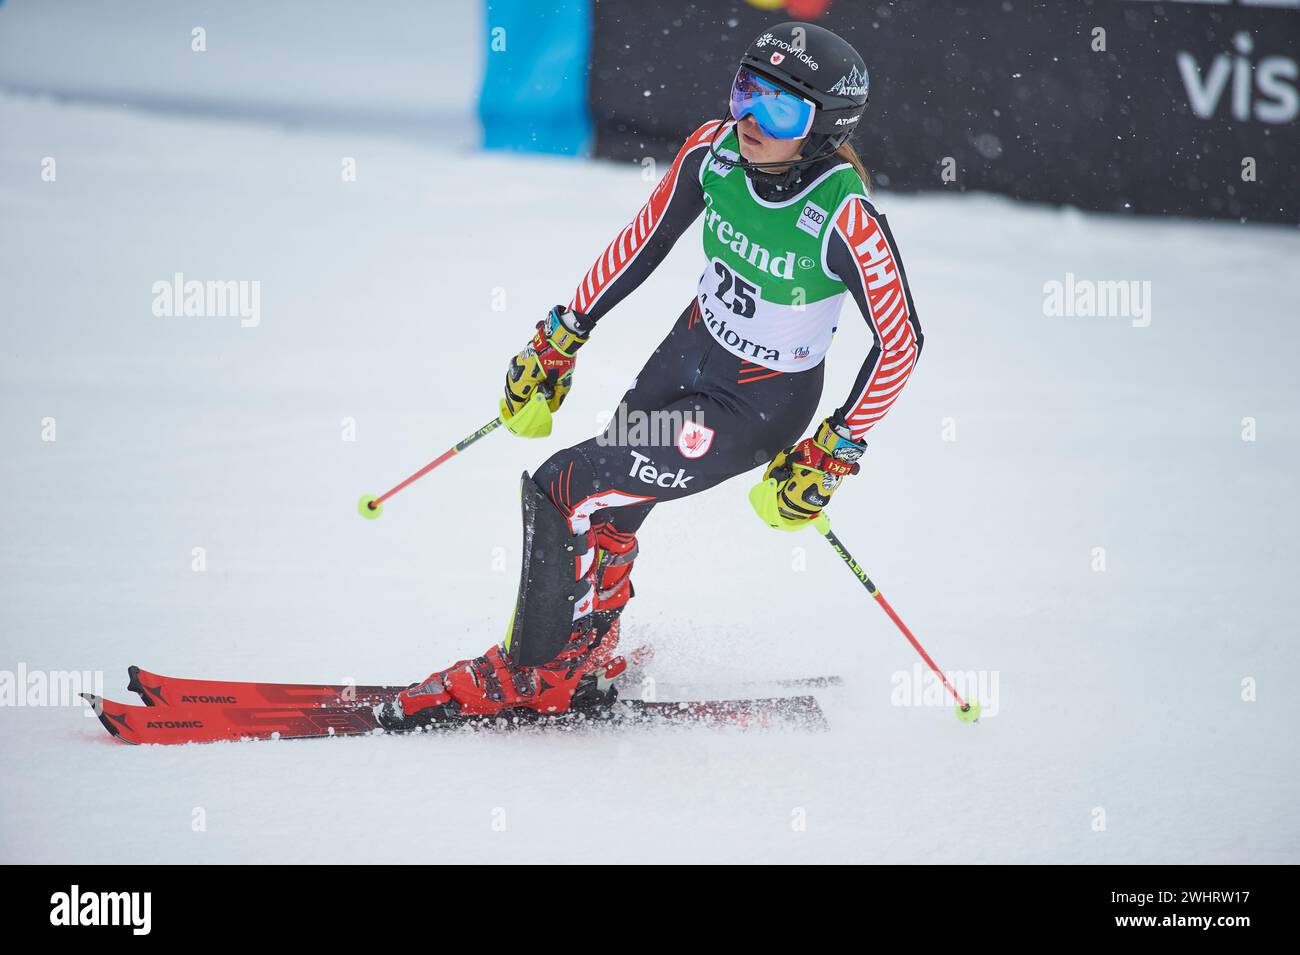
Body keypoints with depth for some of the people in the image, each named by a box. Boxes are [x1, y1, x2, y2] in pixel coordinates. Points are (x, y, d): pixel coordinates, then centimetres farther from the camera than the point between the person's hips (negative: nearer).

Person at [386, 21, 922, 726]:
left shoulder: (845, 220, -30)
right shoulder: (715, 149, -14)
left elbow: (900, 344, -18)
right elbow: (643, 241, 3)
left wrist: (830, 457, -15)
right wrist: (561, 338, 7)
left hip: (759, 404, -6)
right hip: (690, 350, 6)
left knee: (565, 491, -13)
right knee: (604, 520, 10)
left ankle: (533, 678, 6)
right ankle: (588, 662, 38)